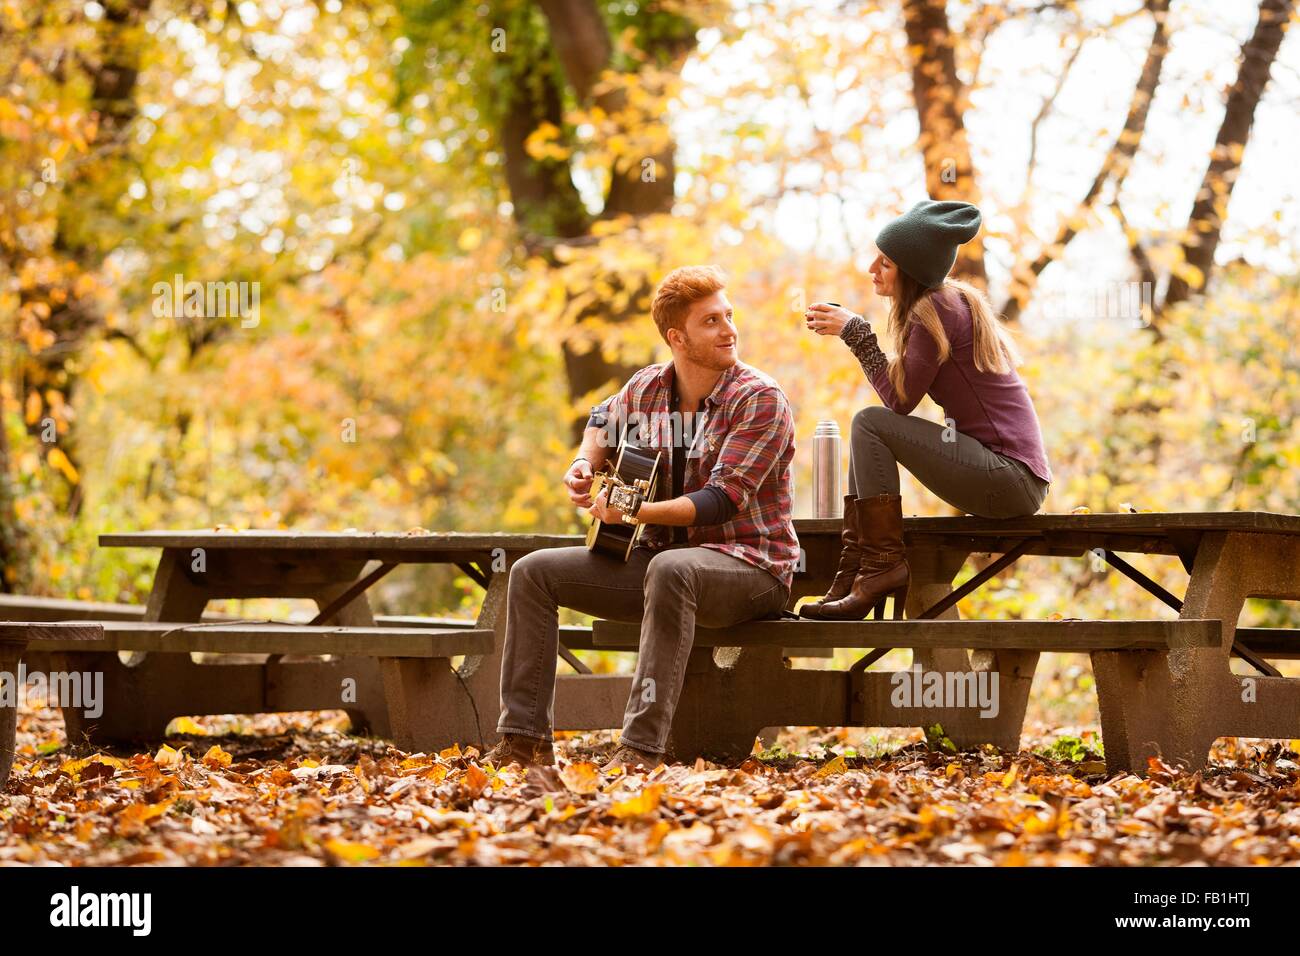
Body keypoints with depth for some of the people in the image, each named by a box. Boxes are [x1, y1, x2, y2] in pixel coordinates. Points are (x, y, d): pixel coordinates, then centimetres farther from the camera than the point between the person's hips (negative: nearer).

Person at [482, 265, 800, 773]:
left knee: (671, 569, -41)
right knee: (534, 571, -4)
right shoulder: (647, 388, 4)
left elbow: (723, 500, -23)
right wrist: (585, 464, 8)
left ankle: (642, 748, -44)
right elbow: (603, 419, 29)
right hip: (657, 554, 7)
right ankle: (525, 737, -9)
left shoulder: (759, 399, -13)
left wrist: (636, 512, -31)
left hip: (749, 564, -7)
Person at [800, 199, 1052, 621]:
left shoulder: (934, 312, -13)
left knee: (871, 423, -11)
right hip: (1016, 480, 10)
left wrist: (855, 330, -7)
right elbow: (901, 388, 14)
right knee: (870, 427, 12)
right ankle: (853, 572, 3)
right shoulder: (953, 301, 16)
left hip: (1010, 480, -10)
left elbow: (899, 399, -11)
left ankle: (883, 566, -12)